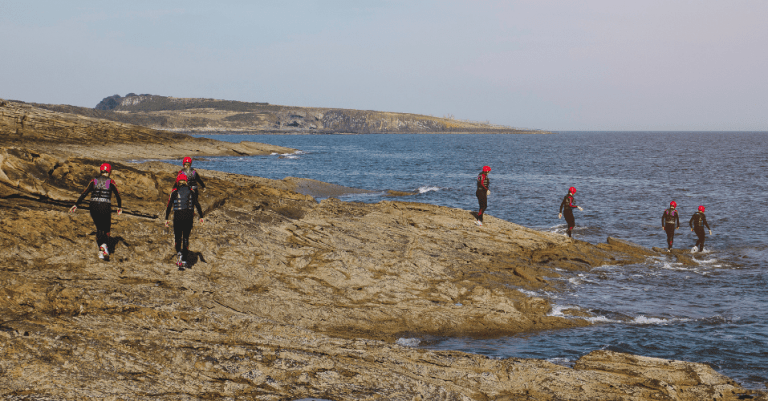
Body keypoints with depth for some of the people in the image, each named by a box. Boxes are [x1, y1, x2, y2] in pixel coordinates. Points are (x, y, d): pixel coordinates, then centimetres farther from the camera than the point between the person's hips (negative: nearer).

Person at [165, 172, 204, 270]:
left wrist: (166, 219, 4)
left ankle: (179, 253, -9)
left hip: (178, 217, -2)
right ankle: (184, 260, 5)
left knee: (178, 237, 15)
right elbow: (197, 205, 3)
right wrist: (201, 217, 7)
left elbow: (169, 206, -2)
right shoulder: (191, 192, 6)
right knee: (186, 238, 9)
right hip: (189, 217, 2)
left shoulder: (175, 192, -1)